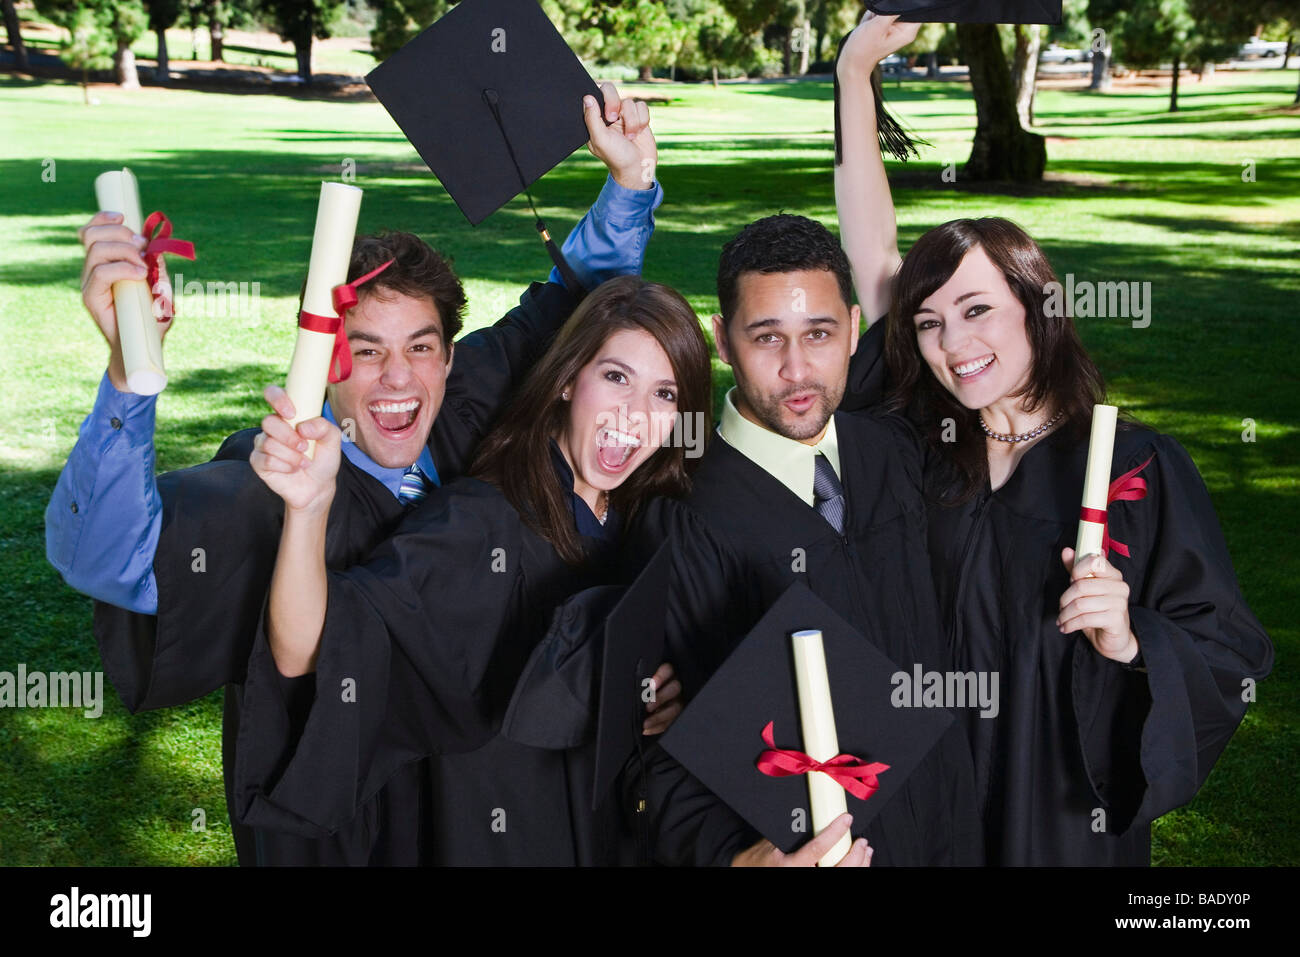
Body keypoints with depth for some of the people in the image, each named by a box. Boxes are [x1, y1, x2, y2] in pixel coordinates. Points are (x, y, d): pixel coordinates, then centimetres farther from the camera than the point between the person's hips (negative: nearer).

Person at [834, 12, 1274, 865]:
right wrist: (855, 71, -6)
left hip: (1072, 815, -3)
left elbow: (1233, 660, -9)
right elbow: (871, 254, -5)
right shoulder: (928, 450, -4)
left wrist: (1130, 641, -28)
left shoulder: (1140, 468, -13)